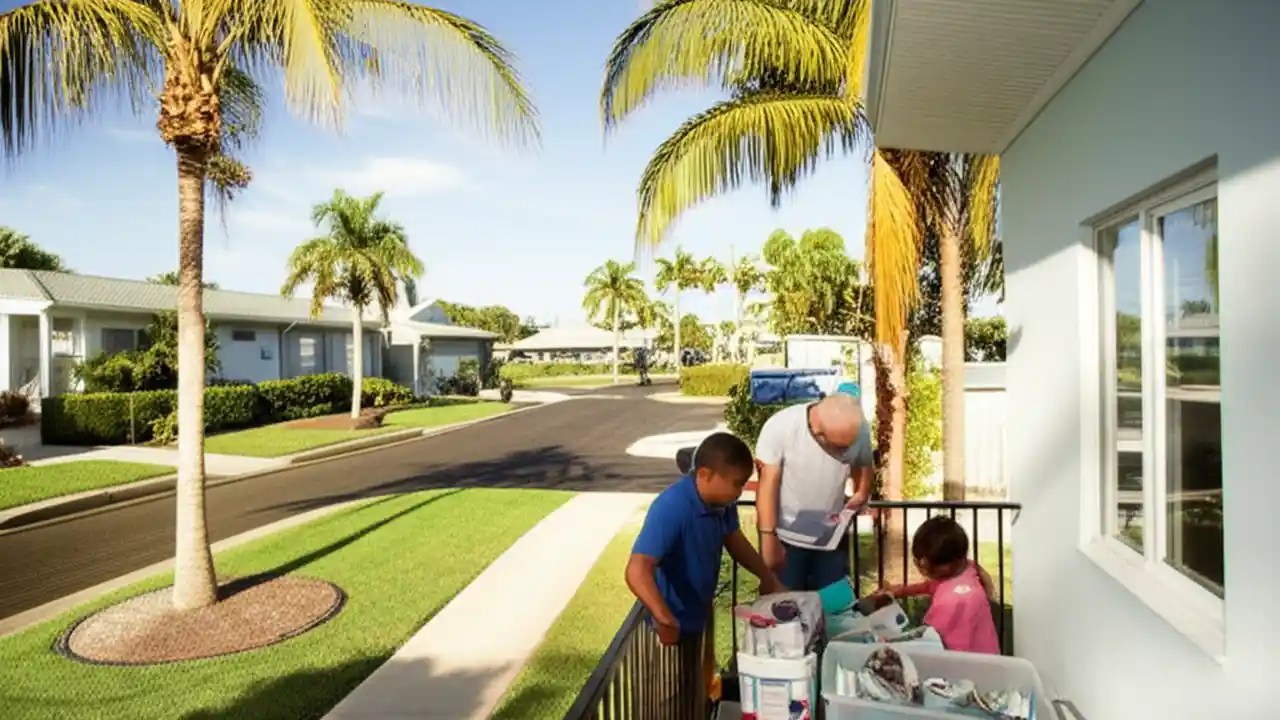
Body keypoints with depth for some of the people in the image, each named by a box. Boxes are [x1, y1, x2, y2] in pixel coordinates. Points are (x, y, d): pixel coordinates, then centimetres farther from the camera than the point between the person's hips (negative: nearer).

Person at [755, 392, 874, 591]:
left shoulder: (859, 431, -12)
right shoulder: (780, 427, -23)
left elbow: (864, 465, 8)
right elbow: (768, 484, -20)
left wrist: (861, 495, -7)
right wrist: (769, 537, -21)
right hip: (784, 535, -3)